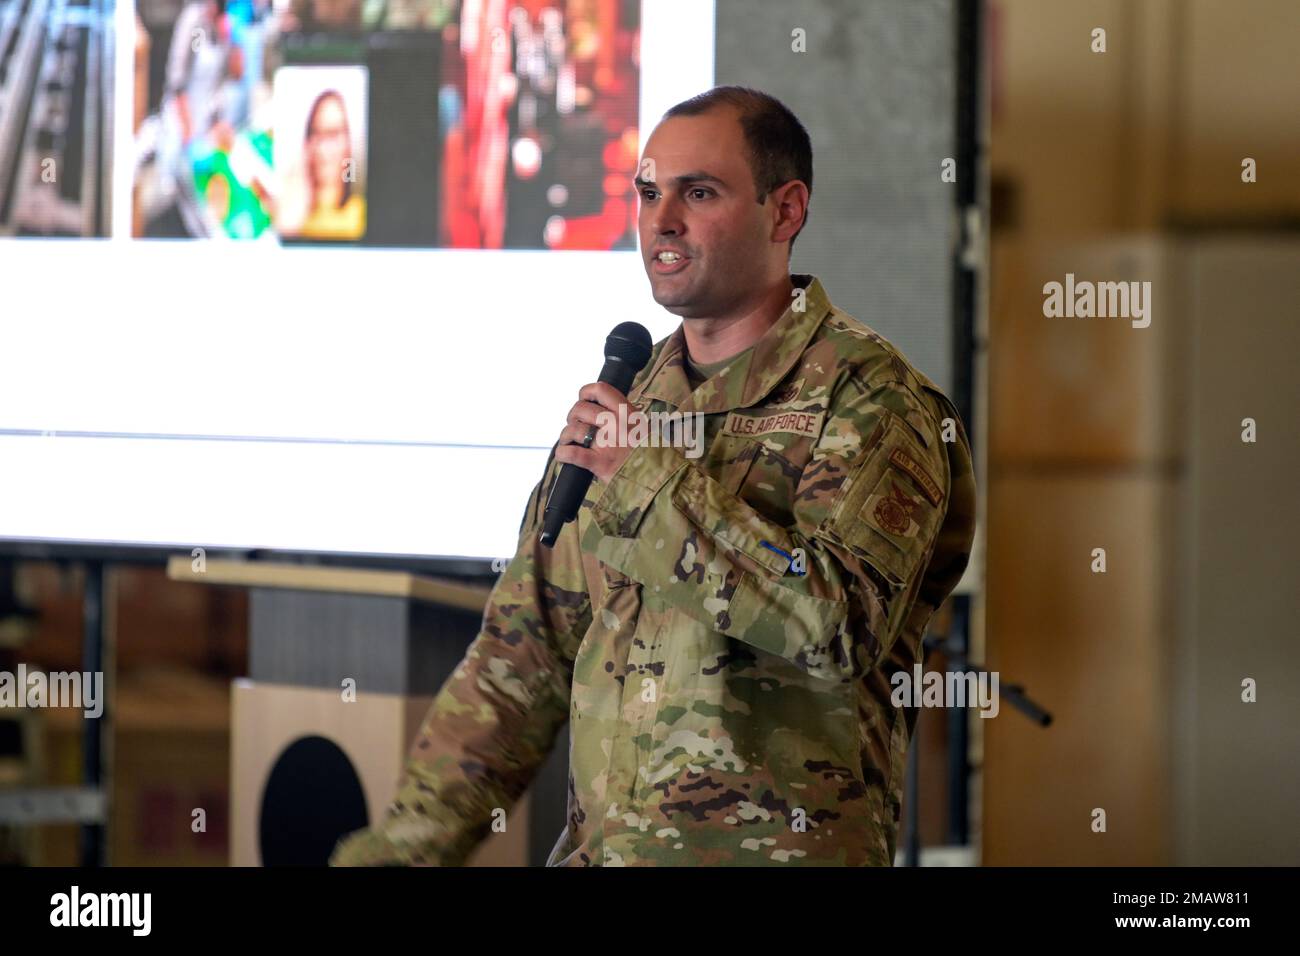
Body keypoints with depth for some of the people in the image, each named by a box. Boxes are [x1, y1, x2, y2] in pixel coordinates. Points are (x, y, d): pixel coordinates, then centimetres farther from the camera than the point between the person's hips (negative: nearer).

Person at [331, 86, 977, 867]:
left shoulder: (868, 396, -5)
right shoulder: (618, 407, 15)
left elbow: (840, 624, -20)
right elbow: (521, 658, 17)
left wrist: (655, 476, -14)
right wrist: (400, 848, 10)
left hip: (776, 848, -5)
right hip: (600, 846, 5)